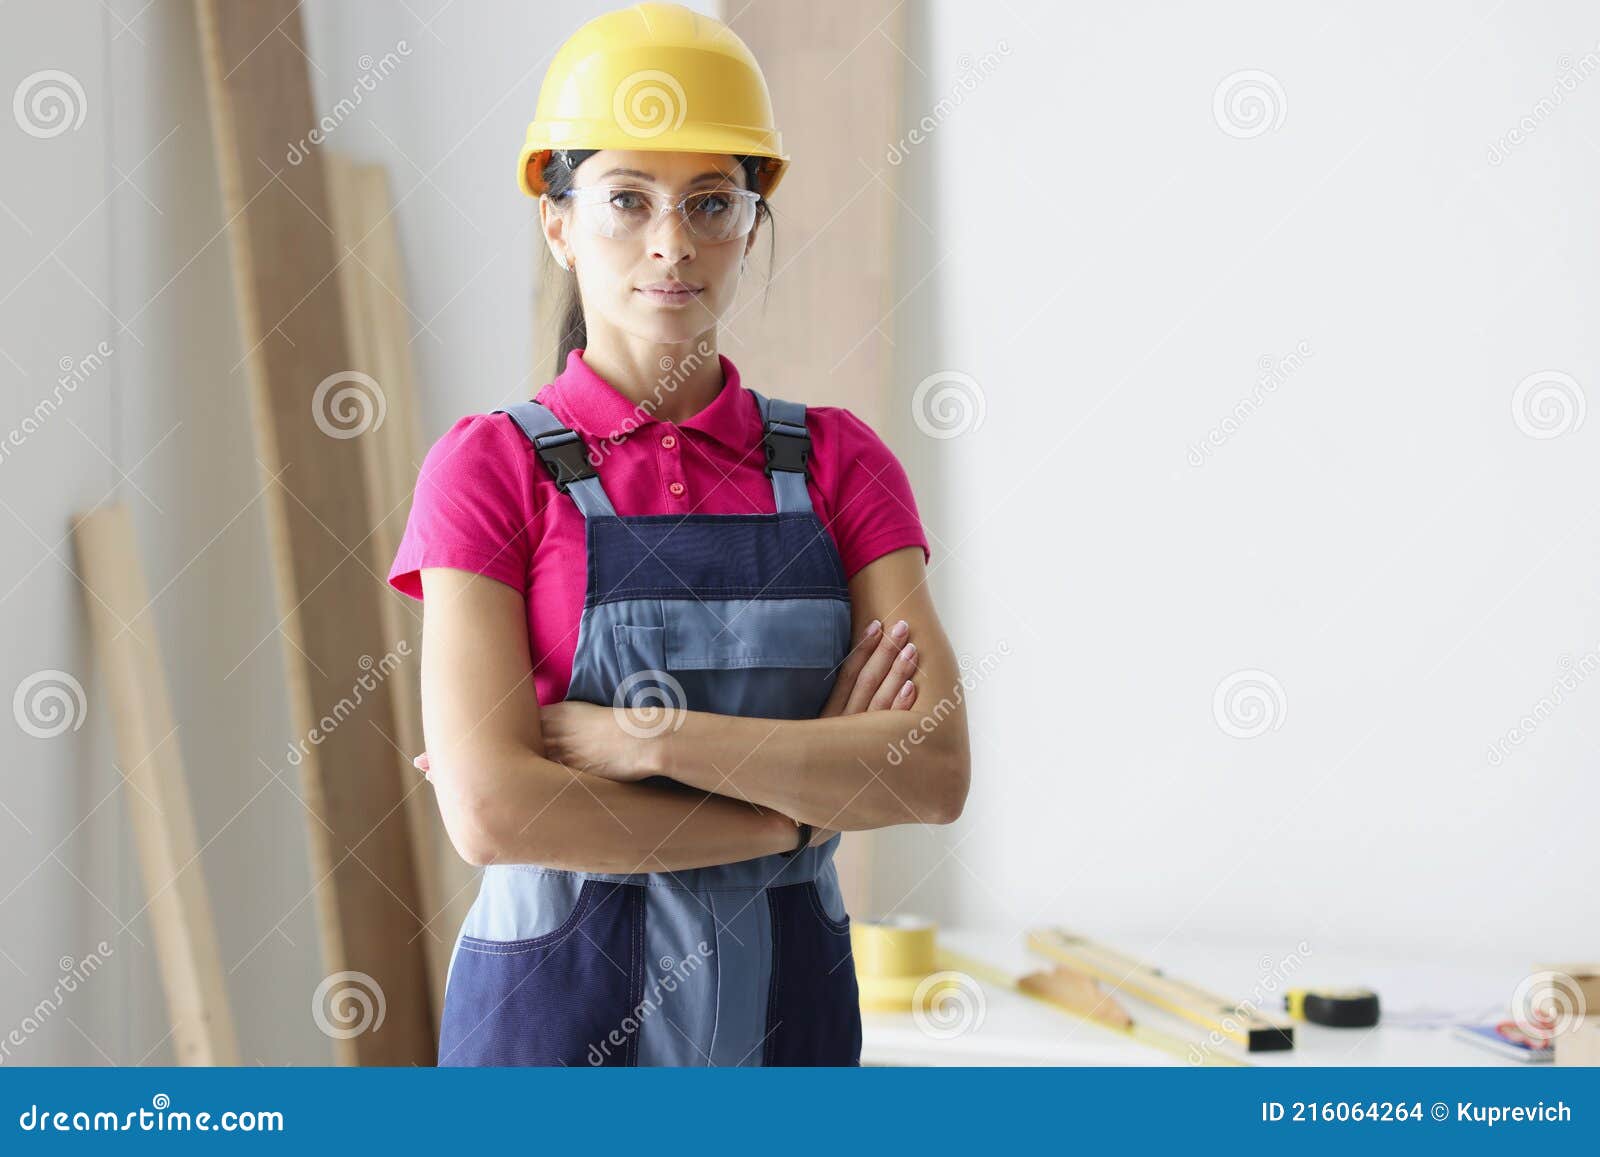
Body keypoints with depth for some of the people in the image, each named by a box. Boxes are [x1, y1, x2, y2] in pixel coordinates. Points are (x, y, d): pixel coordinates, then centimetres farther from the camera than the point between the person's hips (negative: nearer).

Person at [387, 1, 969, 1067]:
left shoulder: (838, 463, 3)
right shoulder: (493, 467, -5)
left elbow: (938, 770, -9)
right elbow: (490, 810, -16)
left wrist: (641, 736, -16)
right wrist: (805, 801, -10)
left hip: (786, 1014, 2)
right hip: (555, 1015, -2)